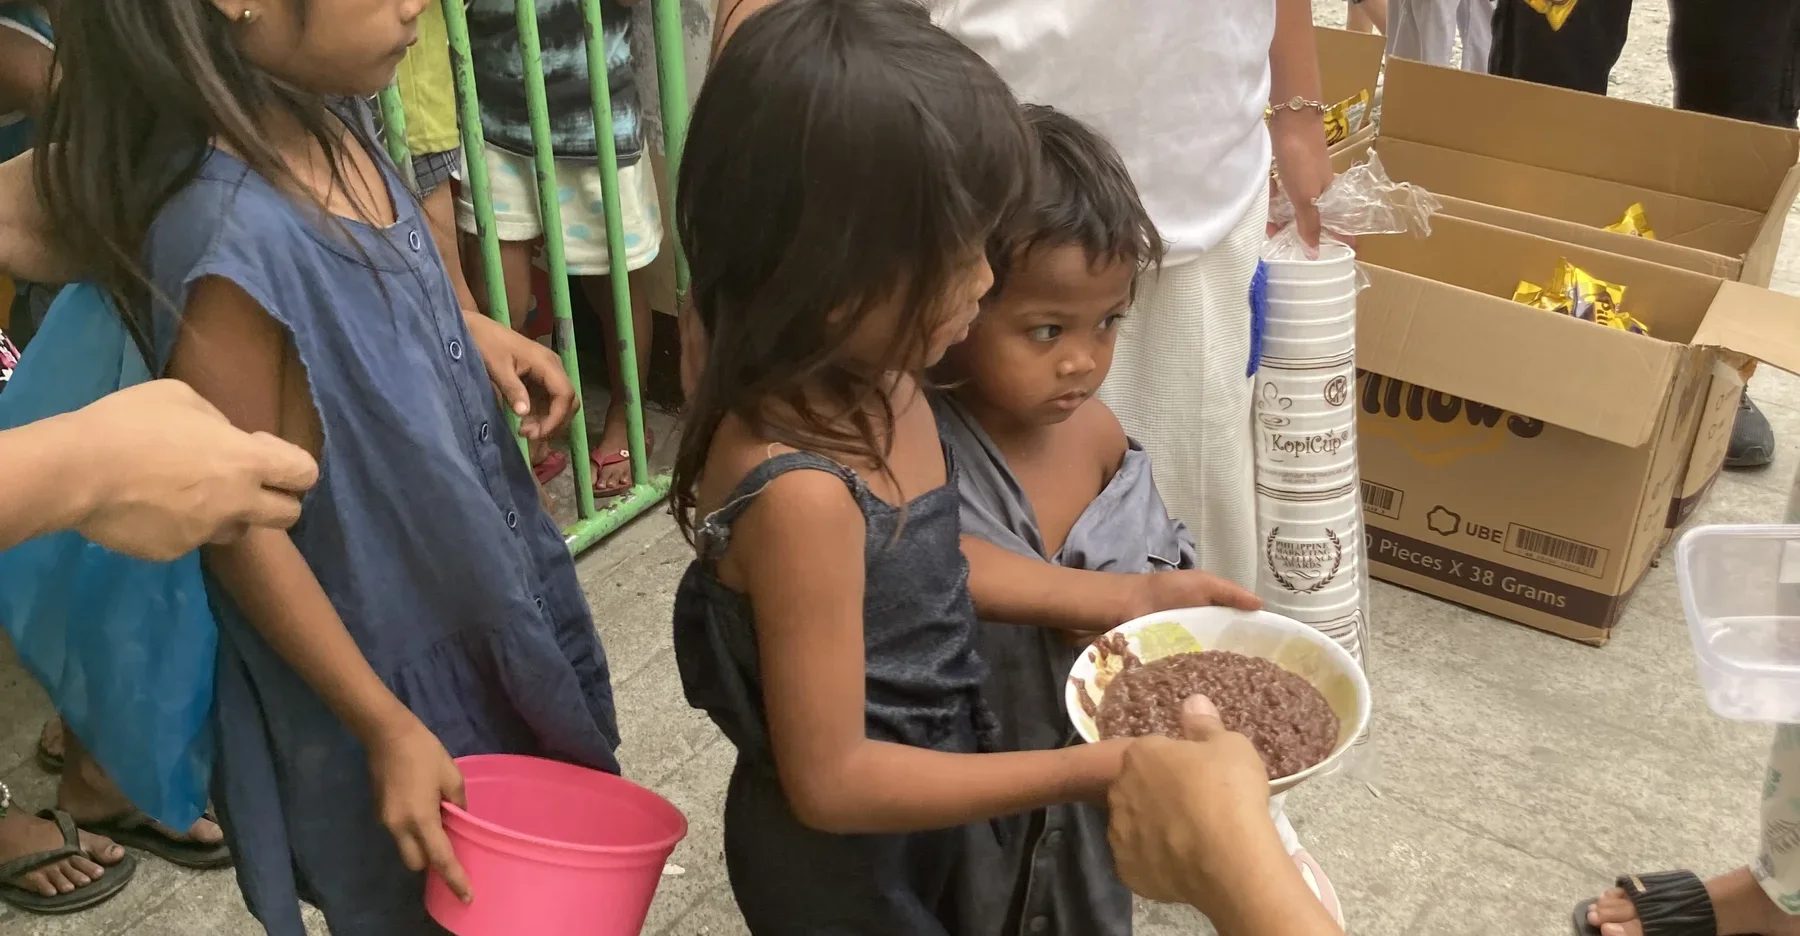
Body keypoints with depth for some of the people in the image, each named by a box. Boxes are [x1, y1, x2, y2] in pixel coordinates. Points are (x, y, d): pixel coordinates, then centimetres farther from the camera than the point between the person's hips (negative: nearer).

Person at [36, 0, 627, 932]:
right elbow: (241, 526, -24)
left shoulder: (333, 124, -8)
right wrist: (387, 731, -18)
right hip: (383, 660, -7)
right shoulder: (232, 237, -32)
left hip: (478, 599, 8)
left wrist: (470, 330, -3)